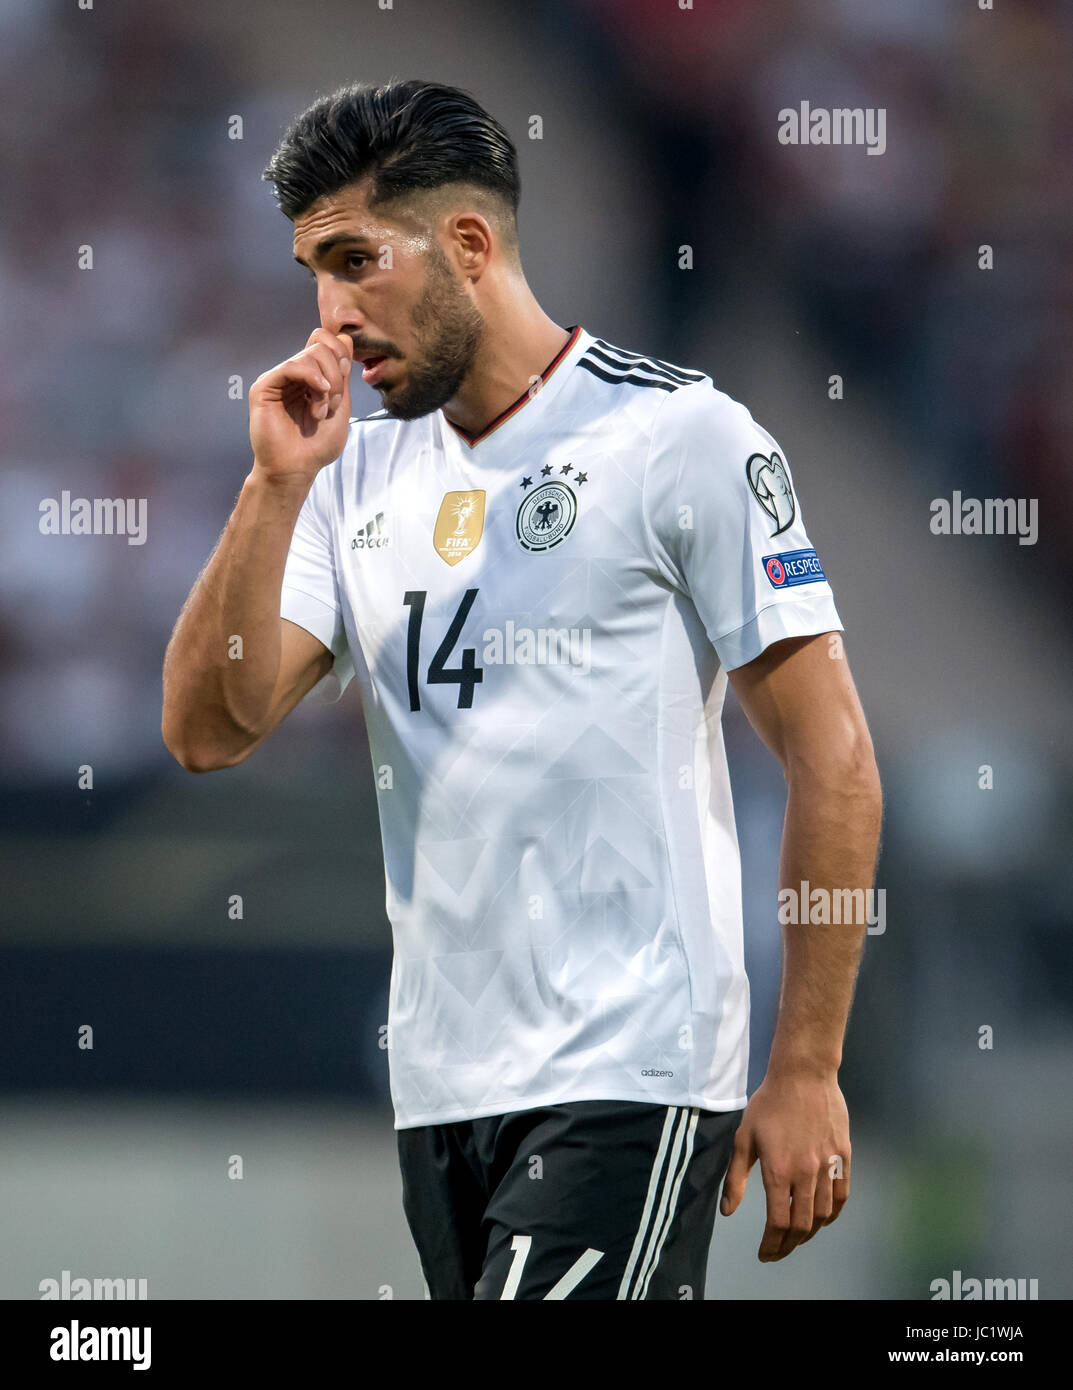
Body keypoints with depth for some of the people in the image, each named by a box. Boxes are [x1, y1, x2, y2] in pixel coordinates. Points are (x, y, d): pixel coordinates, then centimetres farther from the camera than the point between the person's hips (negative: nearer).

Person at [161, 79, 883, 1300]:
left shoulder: (680, 435, -4)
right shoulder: (356, 477, 13)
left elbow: (830, 756, -5)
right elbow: (207, 731, 6)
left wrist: (804, 1073, -9)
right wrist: (275, 485, -4)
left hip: (631, 1078, -6)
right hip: (438, 1087, 6)